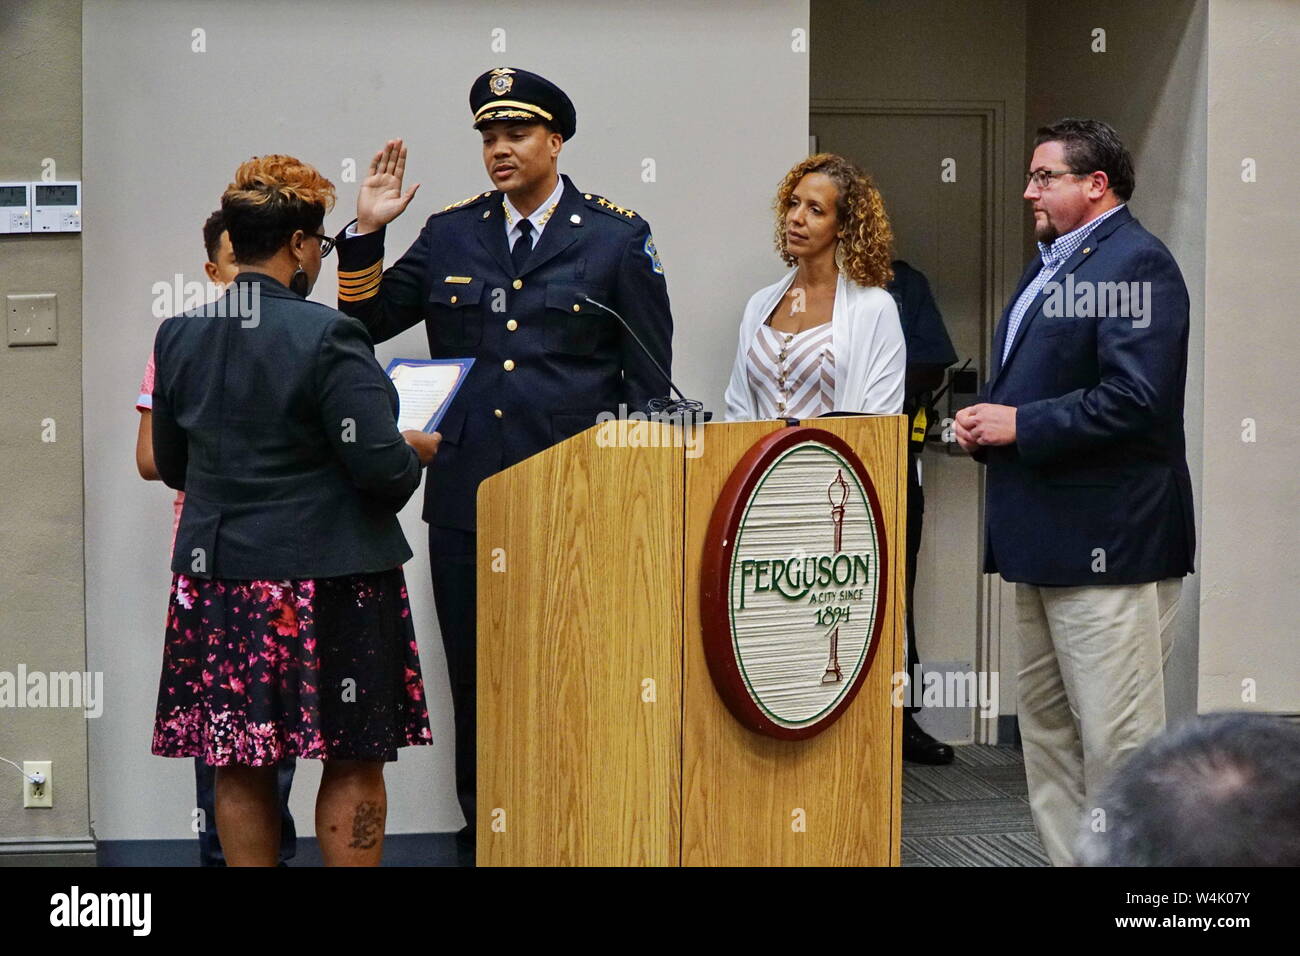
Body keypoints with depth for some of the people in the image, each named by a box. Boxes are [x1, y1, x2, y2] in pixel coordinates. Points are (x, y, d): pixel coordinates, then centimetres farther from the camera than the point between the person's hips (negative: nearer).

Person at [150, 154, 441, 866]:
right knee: (352, 766, 5)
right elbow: (379, 465, -18)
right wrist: (414, 452, 4)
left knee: (239, 768, 10)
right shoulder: (327, 337, -15)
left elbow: (172, 464, 14)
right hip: (328, 580, -5)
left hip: (215, 575, 6)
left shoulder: (177, 336, 4)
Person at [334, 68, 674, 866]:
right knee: (476, 681, 9)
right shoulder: (450, 233, 9)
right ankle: (482, 839, 20)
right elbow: (366, 321, 12)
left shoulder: (619, 237, 1)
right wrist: (366, 234, -2)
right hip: (466, 494, 3)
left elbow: (649, 375, 2)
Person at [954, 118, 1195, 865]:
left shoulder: (1135, 263, -13)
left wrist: (1019, 425, -17)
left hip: (1107, 541, -10)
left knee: (1117, 744, -6)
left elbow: (1133, 401, -23)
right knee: (1047, 733, 14)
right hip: (1044, 534, 10)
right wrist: (988, 423, 6)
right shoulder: (1051, 264, 18)